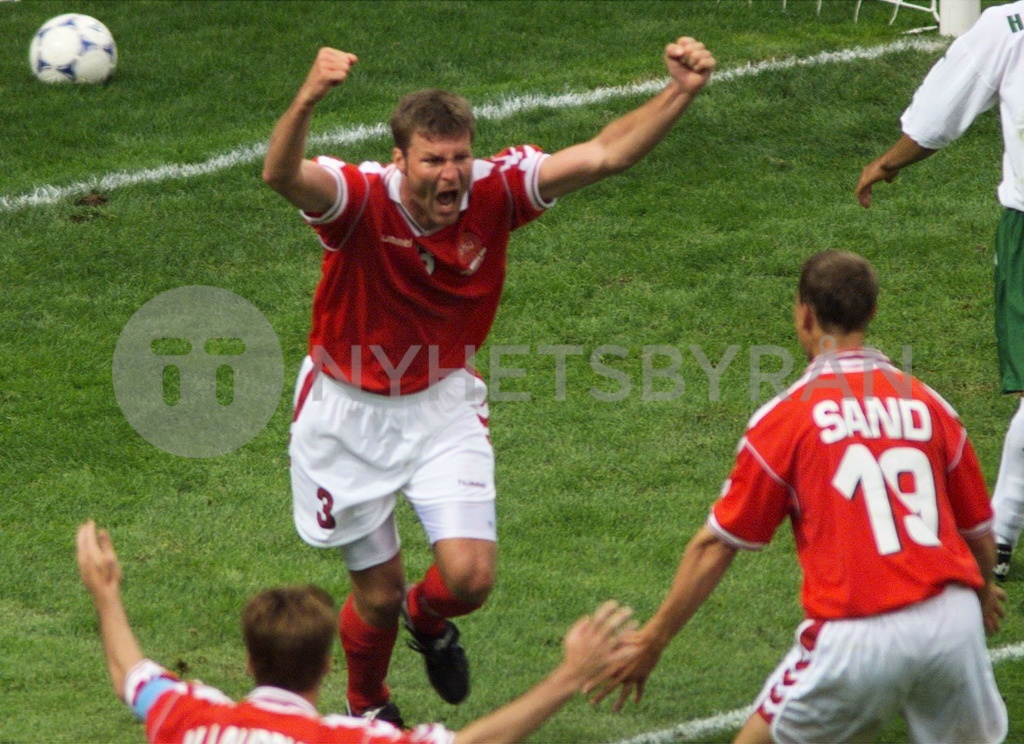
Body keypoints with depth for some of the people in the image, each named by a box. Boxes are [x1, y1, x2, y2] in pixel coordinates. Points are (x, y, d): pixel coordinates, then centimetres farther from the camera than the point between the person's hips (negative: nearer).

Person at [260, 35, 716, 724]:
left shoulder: (493, 190, -19)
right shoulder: (363, 199, -29)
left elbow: (603, 155, -24)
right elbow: (283, 176, -50)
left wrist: (681, 93, -40)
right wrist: (308, 100, -71)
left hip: (444, 405, 2)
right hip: (350, 412, -2)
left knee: (471, 577, -10)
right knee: (379, 592, 9)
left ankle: (427, 618, 31)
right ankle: (367, 709, 44)